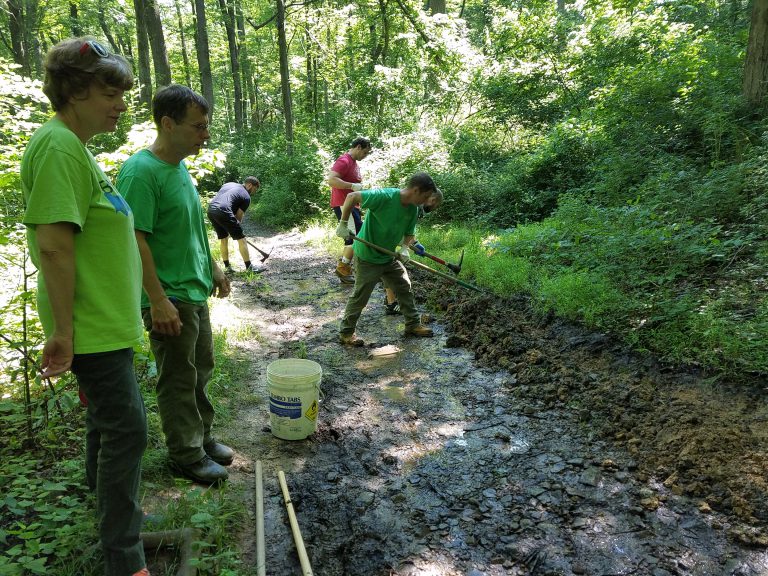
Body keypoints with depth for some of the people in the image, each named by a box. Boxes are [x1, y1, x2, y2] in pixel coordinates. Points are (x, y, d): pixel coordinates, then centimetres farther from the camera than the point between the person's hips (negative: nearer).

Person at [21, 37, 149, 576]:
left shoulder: (75, 146, 14)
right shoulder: (59, 147, -18)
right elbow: (53, 245, -24)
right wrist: (63, 331, -21)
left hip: (107, 321, 10)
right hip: (93, 326, -10)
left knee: (107, 418, 21)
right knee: (126, 428, -4)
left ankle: (111, 507, 40)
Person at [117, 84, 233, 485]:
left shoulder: (179, 167, 10)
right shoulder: (141, 171, -18)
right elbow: (135, 241, -23)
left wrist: (213, 269, 21)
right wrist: (159, 300, -24)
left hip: (195, 291, 9)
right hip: (170, 298, -9)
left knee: (200, 370, 19)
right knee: (179, 380, 4)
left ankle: (202, 437, 35)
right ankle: (187, 455, 20)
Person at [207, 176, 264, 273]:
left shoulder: (229, 184, 27)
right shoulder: (246, 197, 7)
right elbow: (238, 216, 6)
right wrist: (236, 229, 22)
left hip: (210, 210, 8)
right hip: (223, 211, -8)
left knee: (223, 239, 21)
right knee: (241, 238, 2)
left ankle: (227, 267, 25)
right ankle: (249, 267, 5)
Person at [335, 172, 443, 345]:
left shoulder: (413, 209, -4)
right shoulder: (384, 196, -29)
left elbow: (409, 234, 7)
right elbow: (351, 197, -23)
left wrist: (405, 248, -14)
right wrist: (343, 224, -21)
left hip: (389, 257, 7)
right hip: (368, 257, -7)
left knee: (405, 288, 12)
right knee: (360, 297, 2)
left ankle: (413, 325, 29)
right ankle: (346, 332, 19)